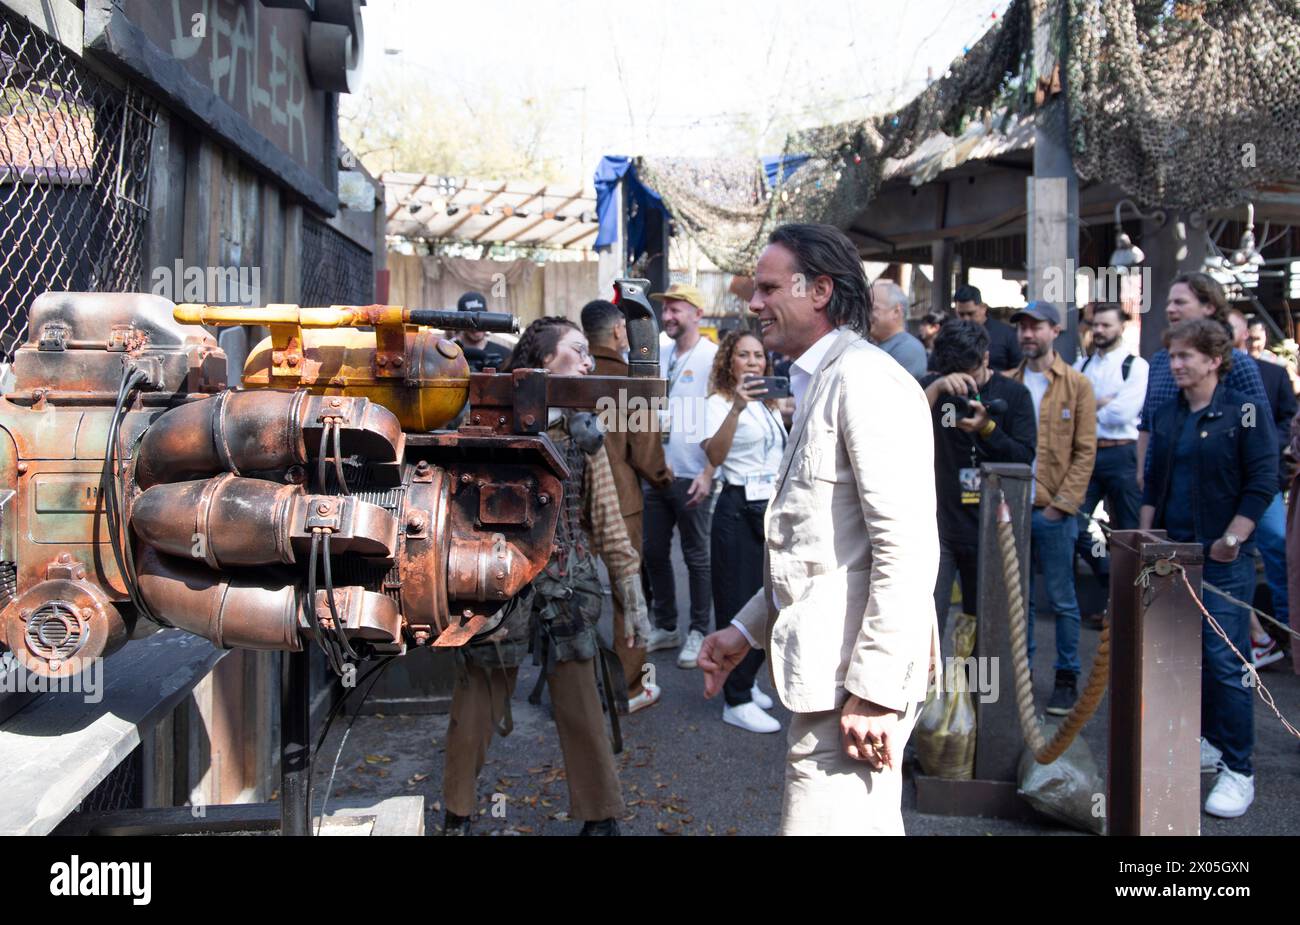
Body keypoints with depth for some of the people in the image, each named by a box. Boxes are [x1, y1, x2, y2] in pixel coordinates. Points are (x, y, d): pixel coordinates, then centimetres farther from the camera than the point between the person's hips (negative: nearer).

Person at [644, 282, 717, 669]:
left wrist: (708, 473, -18)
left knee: (697, 557, 4)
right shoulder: (660, 356, 11)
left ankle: (698, 633, 16)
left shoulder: (713, 357, -8)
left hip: (693, 475, -6)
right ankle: (665, 627, 26)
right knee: (654, 552, 12)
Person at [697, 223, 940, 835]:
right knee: (866, 823, 17)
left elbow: (907, 549, -21)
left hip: (856, 676, -10)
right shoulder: (819, 383, 19)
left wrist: (875, 690, -23)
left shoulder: (865, 378, -13)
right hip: (827, 668, 10)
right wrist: (747, 630, 19)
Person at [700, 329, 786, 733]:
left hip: (772, 510, 7)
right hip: (739, 511, -7)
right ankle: (736, 702, 2)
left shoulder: (770, 405, 15)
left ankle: (746, 681, 27)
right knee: (739, 605, -4)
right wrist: (736, 408, -35)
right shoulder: (720, 402, -8)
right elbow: (714, 455, -26)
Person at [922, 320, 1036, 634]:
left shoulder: (1013, 395, 4)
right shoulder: (931, 387, 3)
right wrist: (936, 388, -27)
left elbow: (1025, 456, -4)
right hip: (938, 524, -1)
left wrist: (987, 428, -19)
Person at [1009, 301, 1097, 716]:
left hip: (1053, 511, -3)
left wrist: (1062, 503, -10)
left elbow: (1085, 451, -3)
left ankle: (1067, 677, 14)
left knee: (1061, 599, 4)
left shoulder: (1077, 385, 0)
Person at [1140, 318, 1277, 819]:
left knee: (1225, 661, -7)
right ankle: (1209, 744, 26)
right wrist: (1146, 538, 10)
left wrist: (1230, 540, -13)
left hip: (1222, 558, -6)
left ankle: (1238, 772, 0)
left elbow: (1262, 483, -9)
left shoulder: (1243, 412, -6)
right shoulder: (1166, 416, 12)